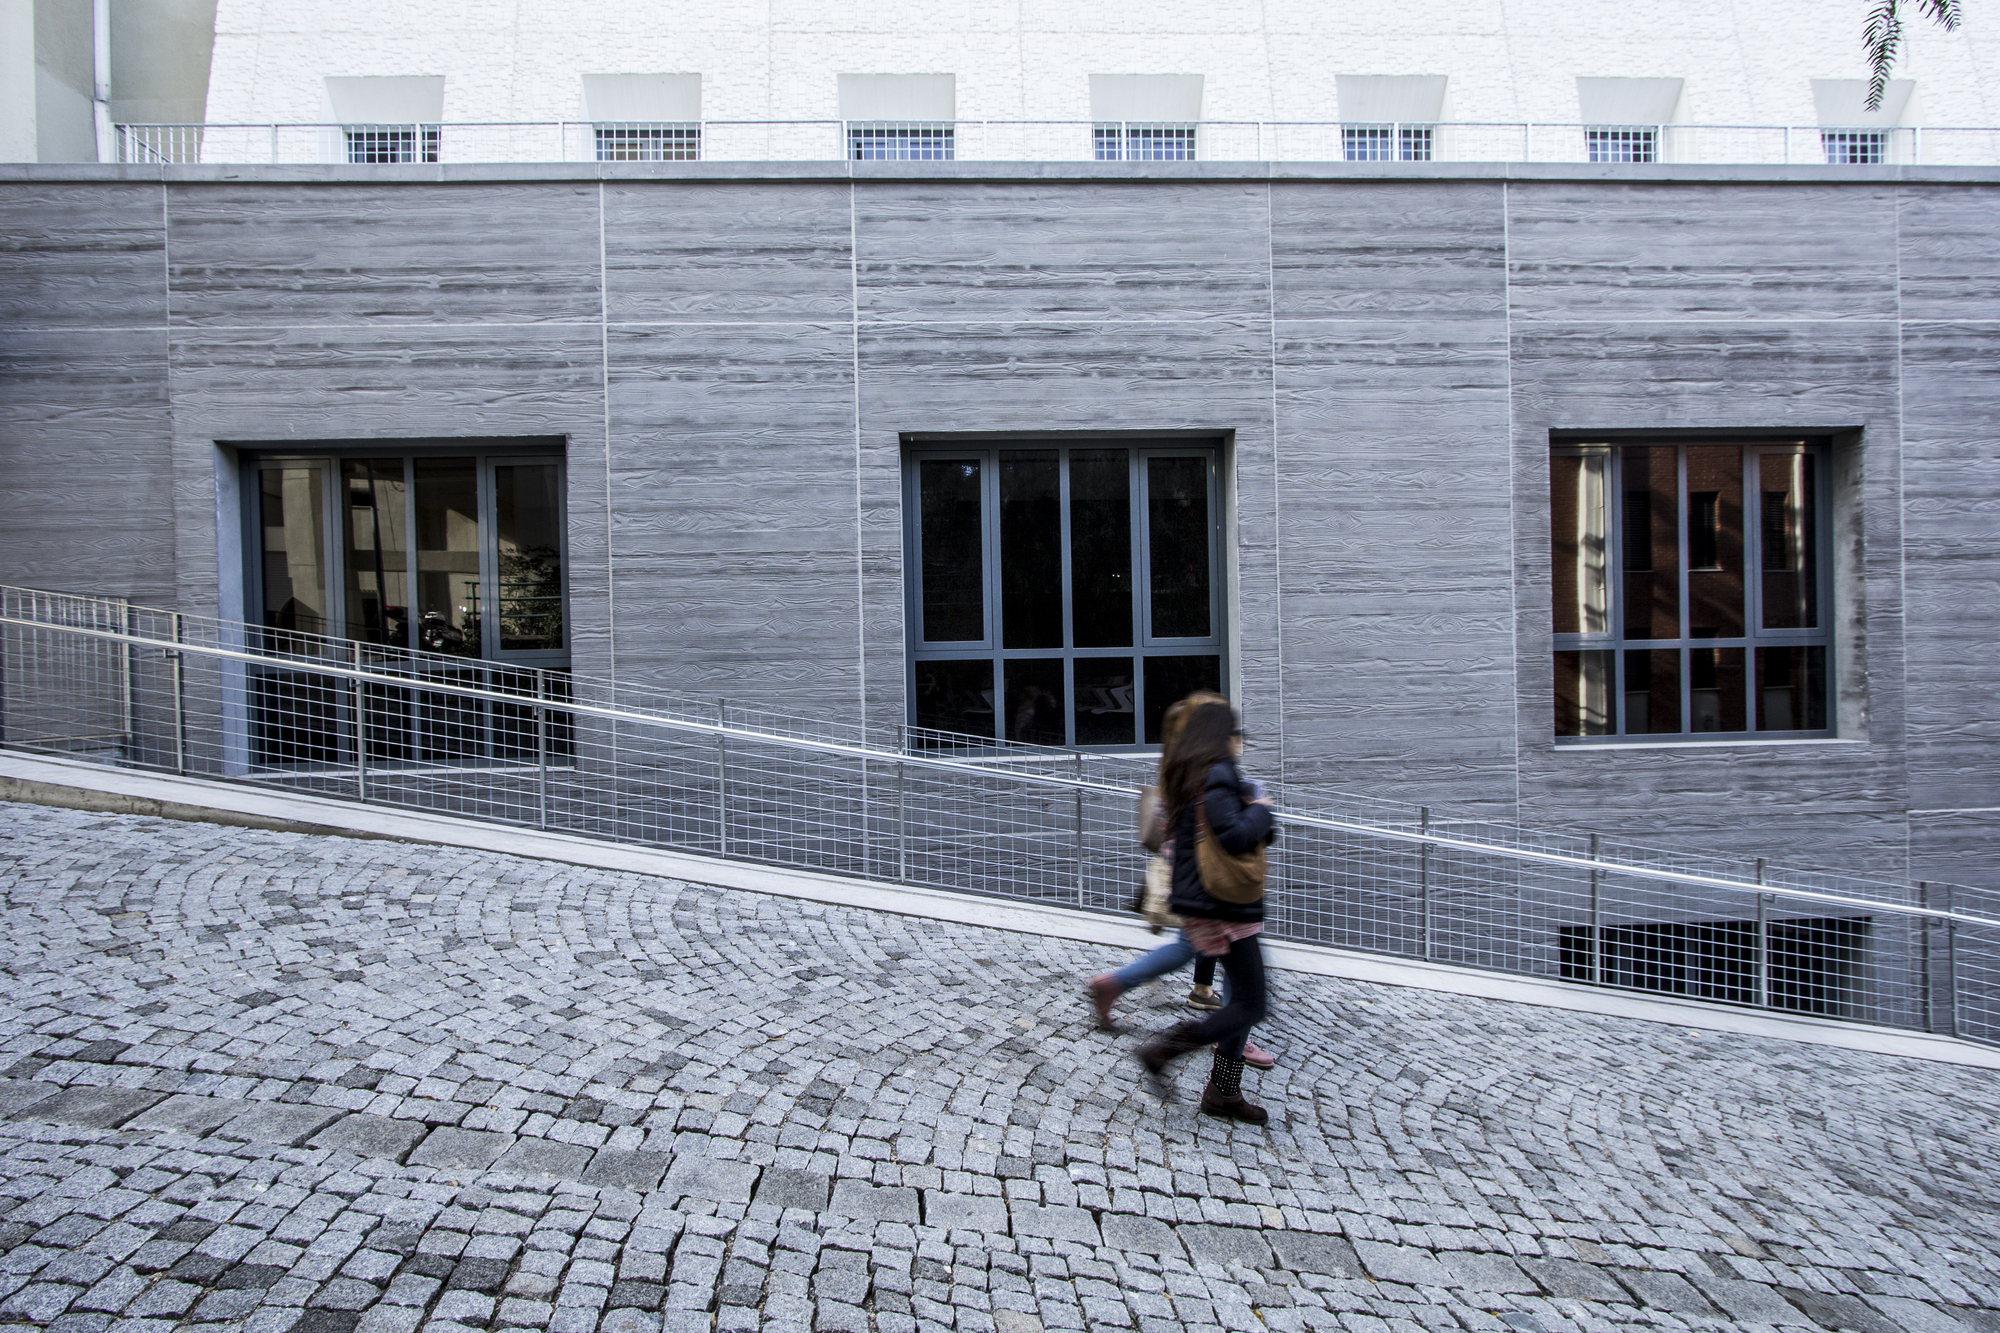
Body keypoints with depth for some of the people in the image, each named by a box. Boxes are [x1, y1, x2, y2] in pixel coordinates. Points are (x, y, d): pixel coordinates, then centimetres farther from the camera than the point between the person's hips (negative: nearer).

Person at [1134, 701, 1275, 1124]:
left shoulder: (1184, 775, 13)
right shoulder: (1217, 776, -17)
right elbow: (1234, 835, -27)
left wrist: (1258, 818, 8)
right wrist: (1260, 809, -10)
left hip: (1201, 903, 10)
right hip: (1223, 906, -10)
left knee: (1242, 997, 17)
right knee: (1251, 1006, -3)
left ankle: (1223, 1092, 21)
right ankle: (1165, 1048, -3)